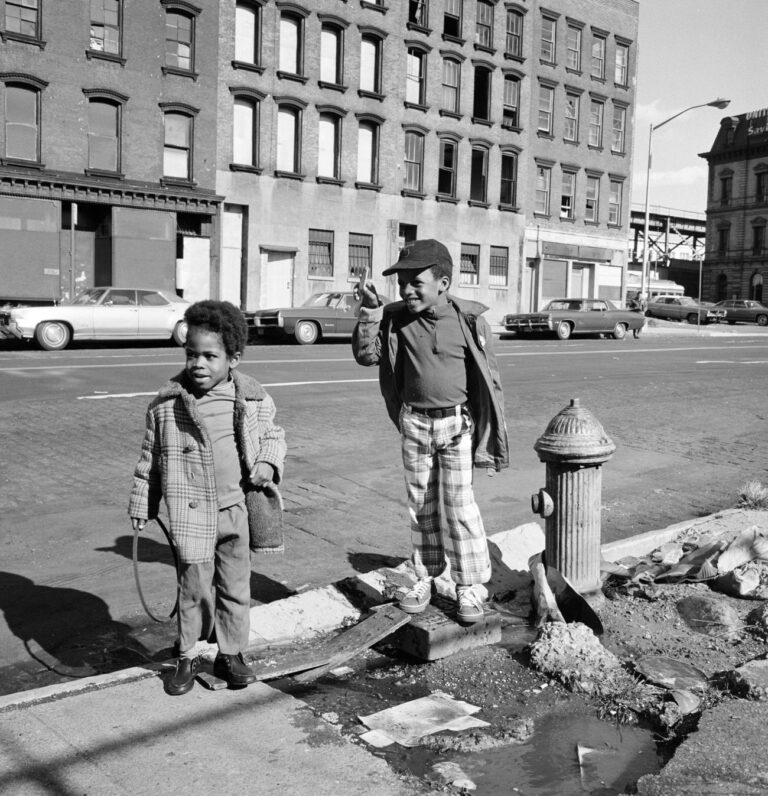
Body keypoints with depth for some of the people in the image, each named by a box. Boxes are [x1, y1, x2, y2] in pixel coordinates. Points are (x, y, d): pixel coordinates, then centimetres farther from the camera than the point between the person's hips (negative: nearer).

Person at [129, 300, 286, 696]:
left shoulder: (253, 399, -2)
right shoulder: (166, 403, -3)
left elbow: (273, 434, 13)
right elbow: (150, 456, 7)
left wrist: (268, 463, -7)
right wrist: (141, 503, 10)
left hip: (237, 508, 2)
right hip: (190, 511, -1)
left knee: (235, 584, 12)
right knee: (195, 584, 2)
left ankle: (230, 653, 30)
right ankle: (188, 657, 23)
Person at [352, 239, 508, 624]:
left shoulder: (469, 320, -9)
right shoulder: (396, 319, -2)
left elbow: (489, 378, -3)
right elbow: (366, 354, -6)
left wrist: (490, 433, -3)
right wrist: (370, 312, -18)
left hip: (457, 423, -3)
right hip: (414, 423, 4)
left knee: (458, 504, -2)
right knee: (421, 504, 13)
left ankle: (469, 585, 12)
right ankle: (425, 576, 28)